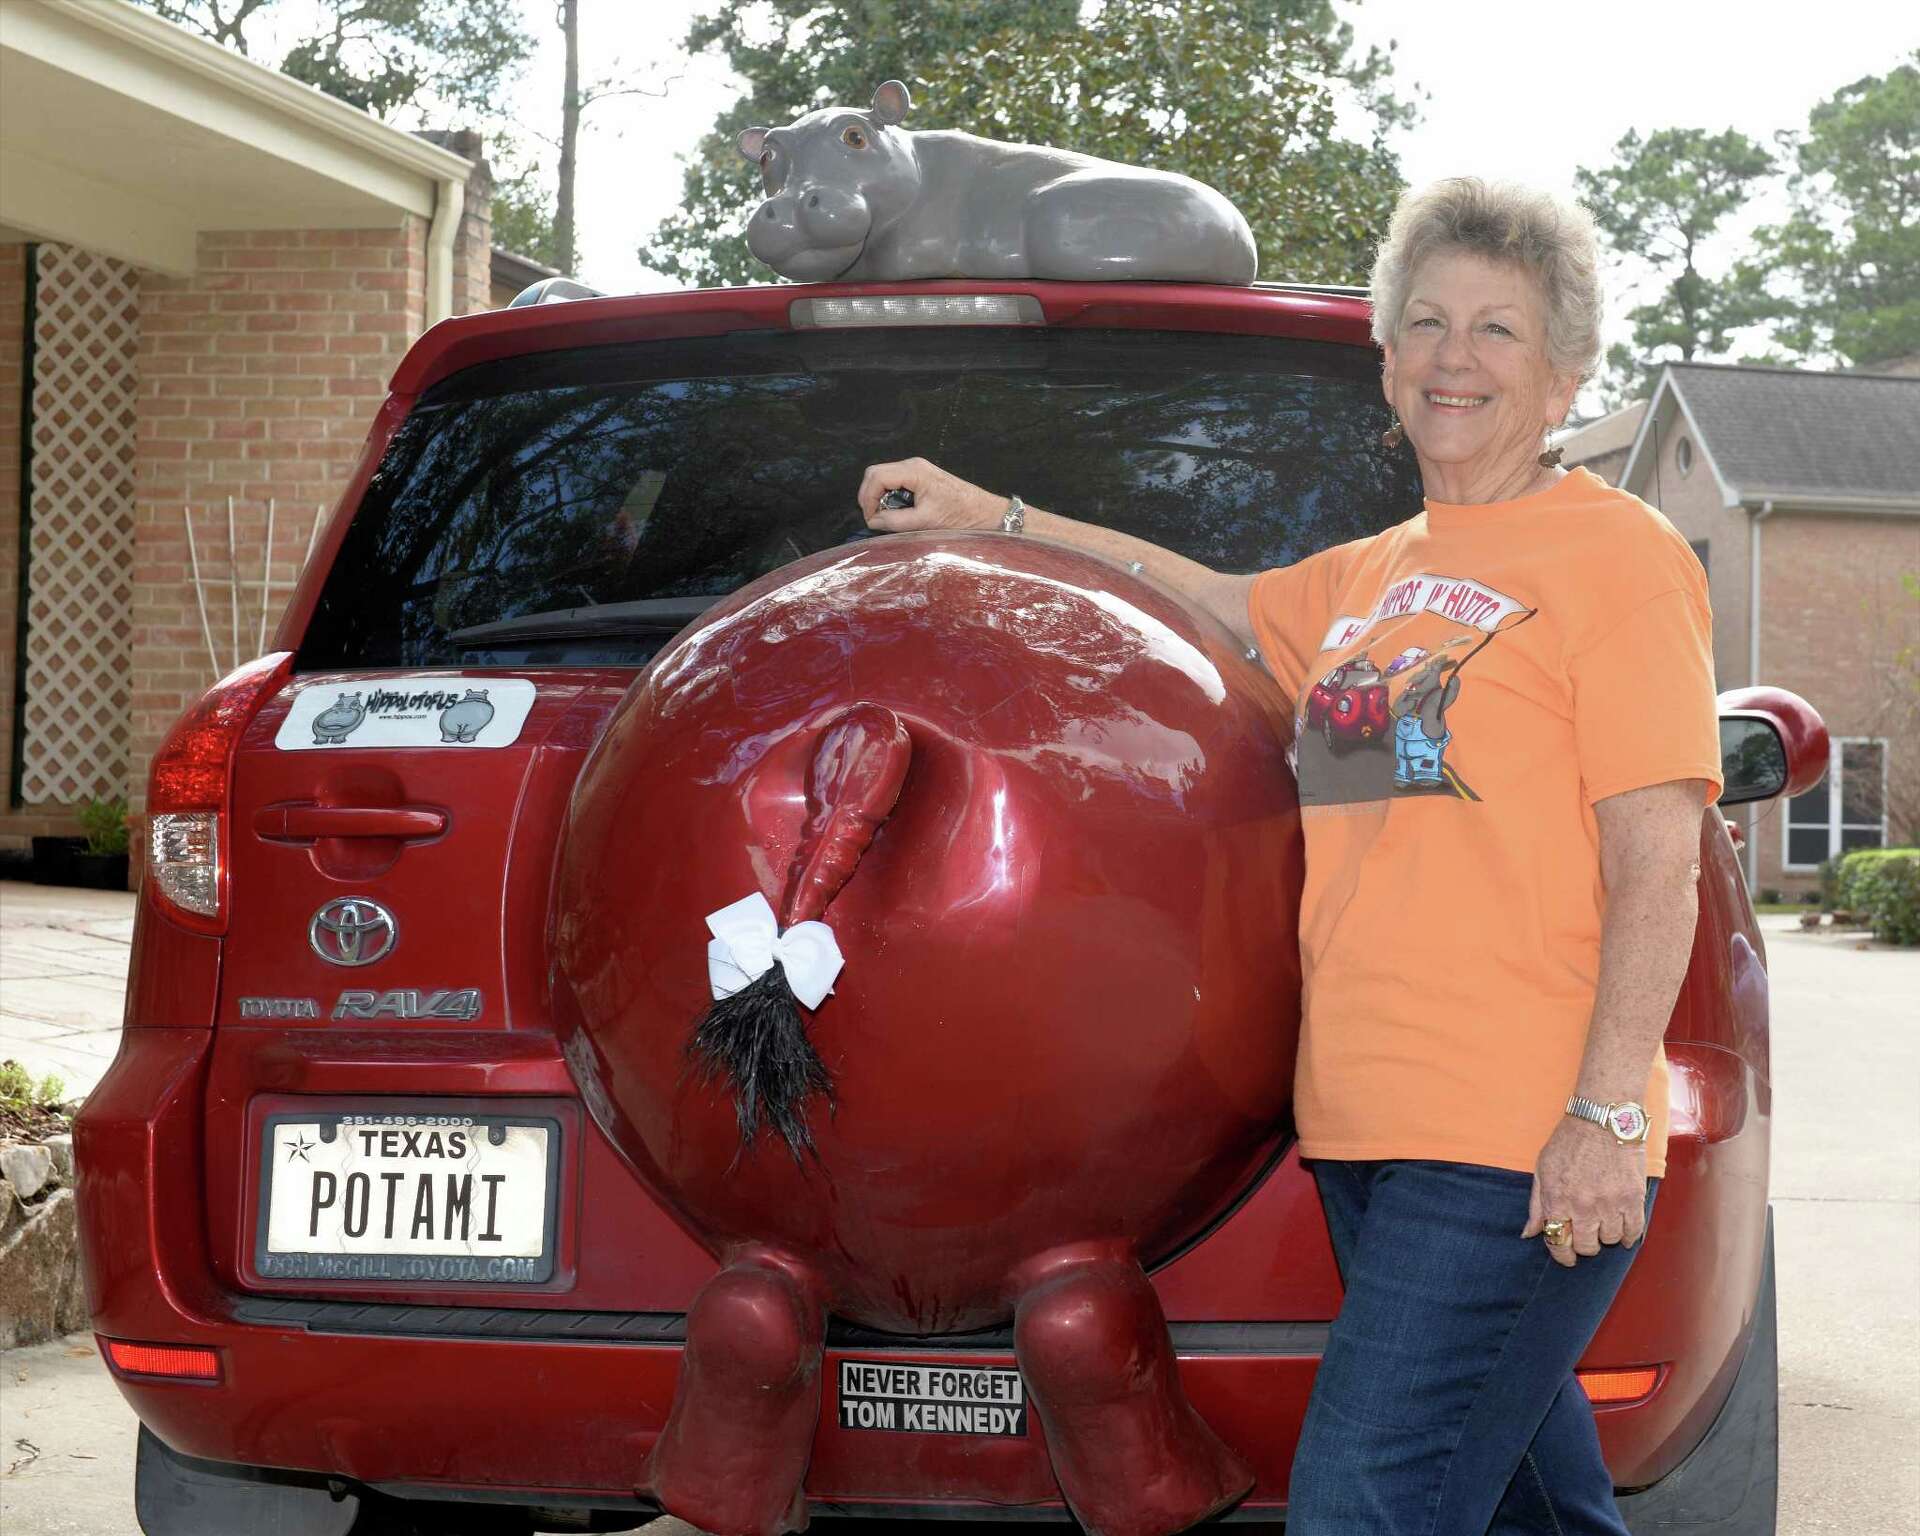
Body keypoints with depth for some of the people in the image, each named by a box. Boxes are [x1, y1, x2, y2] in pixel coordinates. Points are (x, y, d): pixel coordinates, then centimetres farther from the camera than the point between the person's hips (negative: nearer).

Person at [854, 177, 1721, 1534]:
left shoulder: (1614, 551, -2)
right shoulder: (1376, 574, 20)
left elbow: (1659, 868, -9)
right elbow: (1215, 603, 37)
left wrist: (1606, 1113, -17)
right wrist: (991, 518, 35)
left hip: (1521, 1146, -7)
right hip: (1364, 1122, 7)